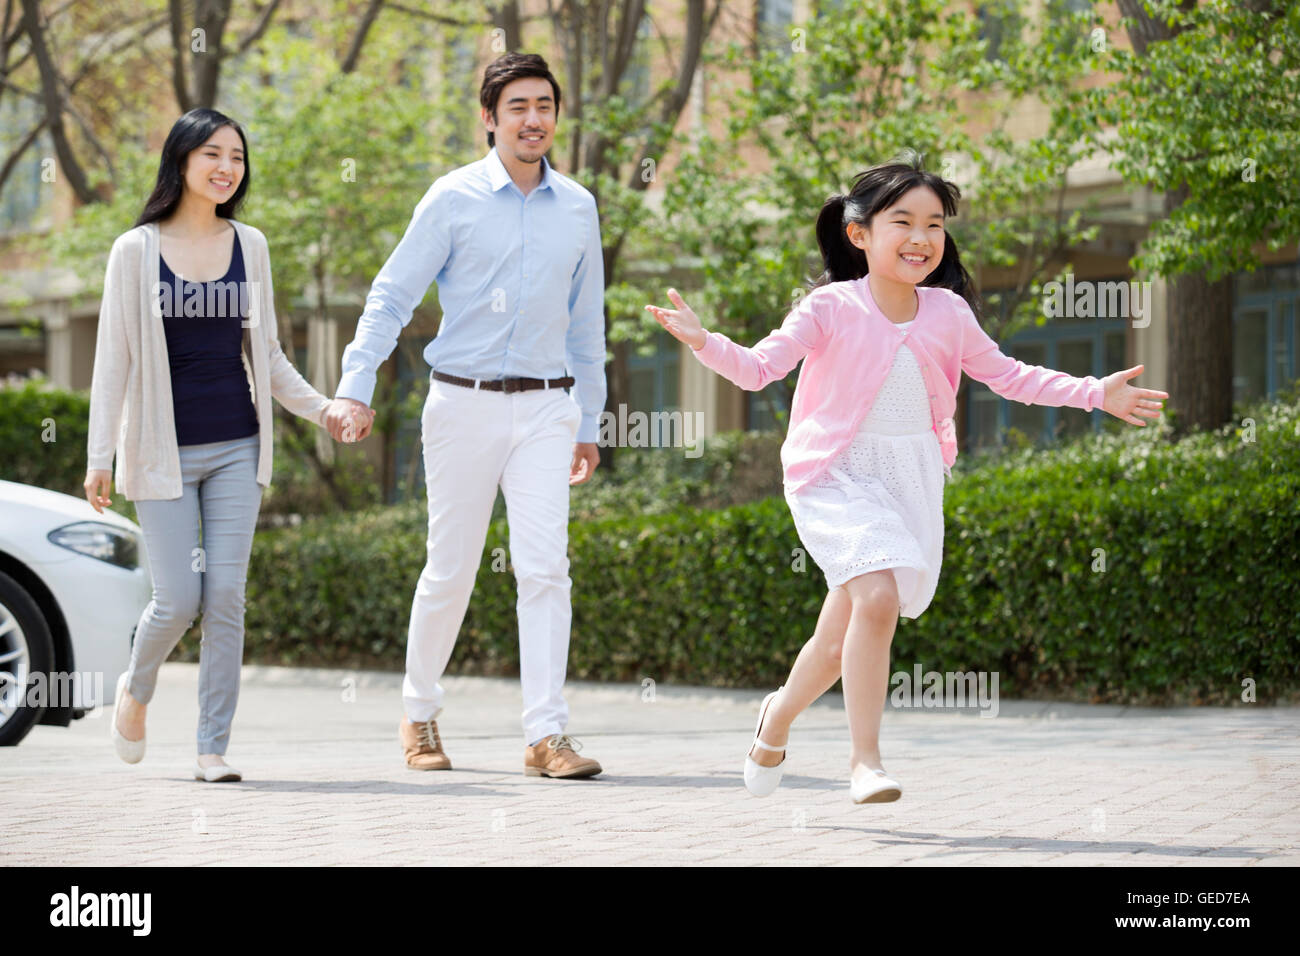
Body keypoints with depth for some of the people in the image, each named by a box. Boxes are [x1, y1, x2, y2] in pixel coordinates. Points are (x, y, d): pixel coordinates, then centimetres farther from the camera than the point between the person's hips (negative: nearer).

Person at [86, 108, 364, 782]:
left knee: (226, 598, -3)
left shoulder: (249, 246, 8)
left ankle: (213, 747, 4)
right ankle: (136, 688, 26)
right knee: (178, 600, -6)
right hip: (165, 448, -3)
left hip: (237, 448, 3)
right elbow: (113, 359, -3)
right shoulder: (137, 251, -3)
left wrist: (322, 408, 2)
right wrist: (100, 457, -7)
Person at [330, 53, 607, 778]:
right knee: (451, 570, 5)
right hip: (464, 401, -2)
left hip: (543, 408, 2)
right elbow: (393, 296, -3)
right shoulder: (454, 199, -2)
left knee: (546, 567, -9)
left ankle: (547, 734, -10)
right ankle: (420, 714, 25)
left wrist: (590, 423, 18)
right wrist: (356, 386, -15)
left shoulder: (577, 207, 10)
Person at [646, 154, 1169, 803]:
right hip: (838, 477, -4)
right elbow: (759, 368, -11)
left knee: (840, 638, 8)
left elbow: (1007, 377, 16)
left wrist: (1096, 394, 14)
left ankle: (779, 715, 38)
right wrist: (704, 342, -30)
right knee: (877, 598, -26)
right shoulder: (831, 309, -9)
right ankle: (864, 759, -16)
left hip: (912, 482, 4)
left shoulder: (948, 313, 3)